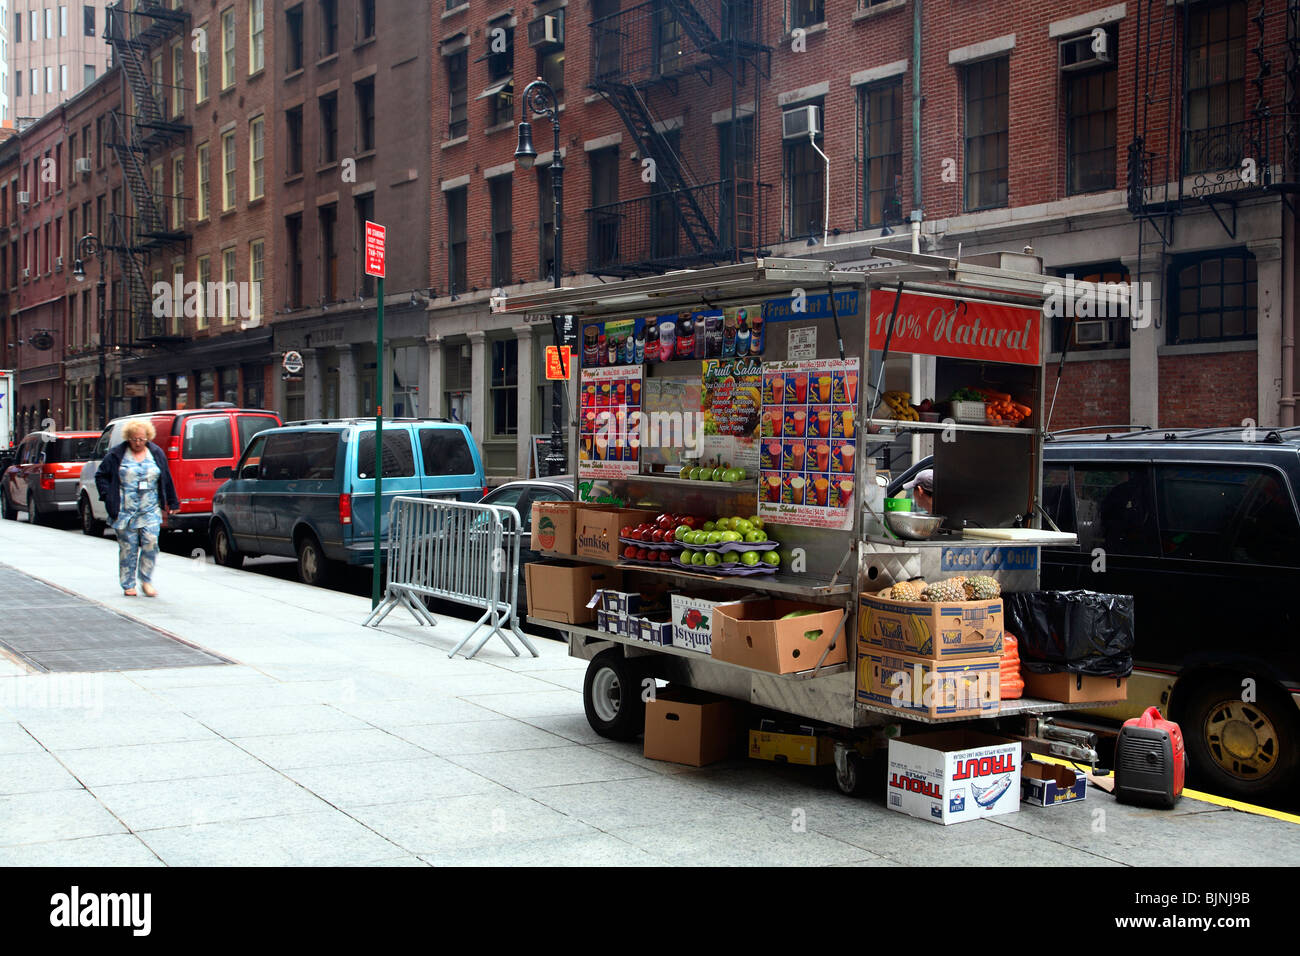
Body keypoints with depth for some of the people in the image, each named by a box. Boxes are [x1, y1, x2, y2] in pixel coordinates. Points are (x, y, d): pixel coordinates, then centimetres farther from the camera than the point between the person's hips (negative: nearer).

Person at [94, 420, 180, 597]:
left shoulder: (156, 453, 8)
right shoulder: (116, 455, 1)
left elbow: (166, 480, 16)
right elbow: (101, 476, 8)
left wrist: (173, 503, 18)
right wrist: (108, 497, -3)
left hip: (150, 510, 1)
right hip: (125, 511, -1)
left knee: (150, 543, -10)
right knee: (128, 548, 1)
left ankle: (146, 581, 4)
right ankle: (128, 585, 12)